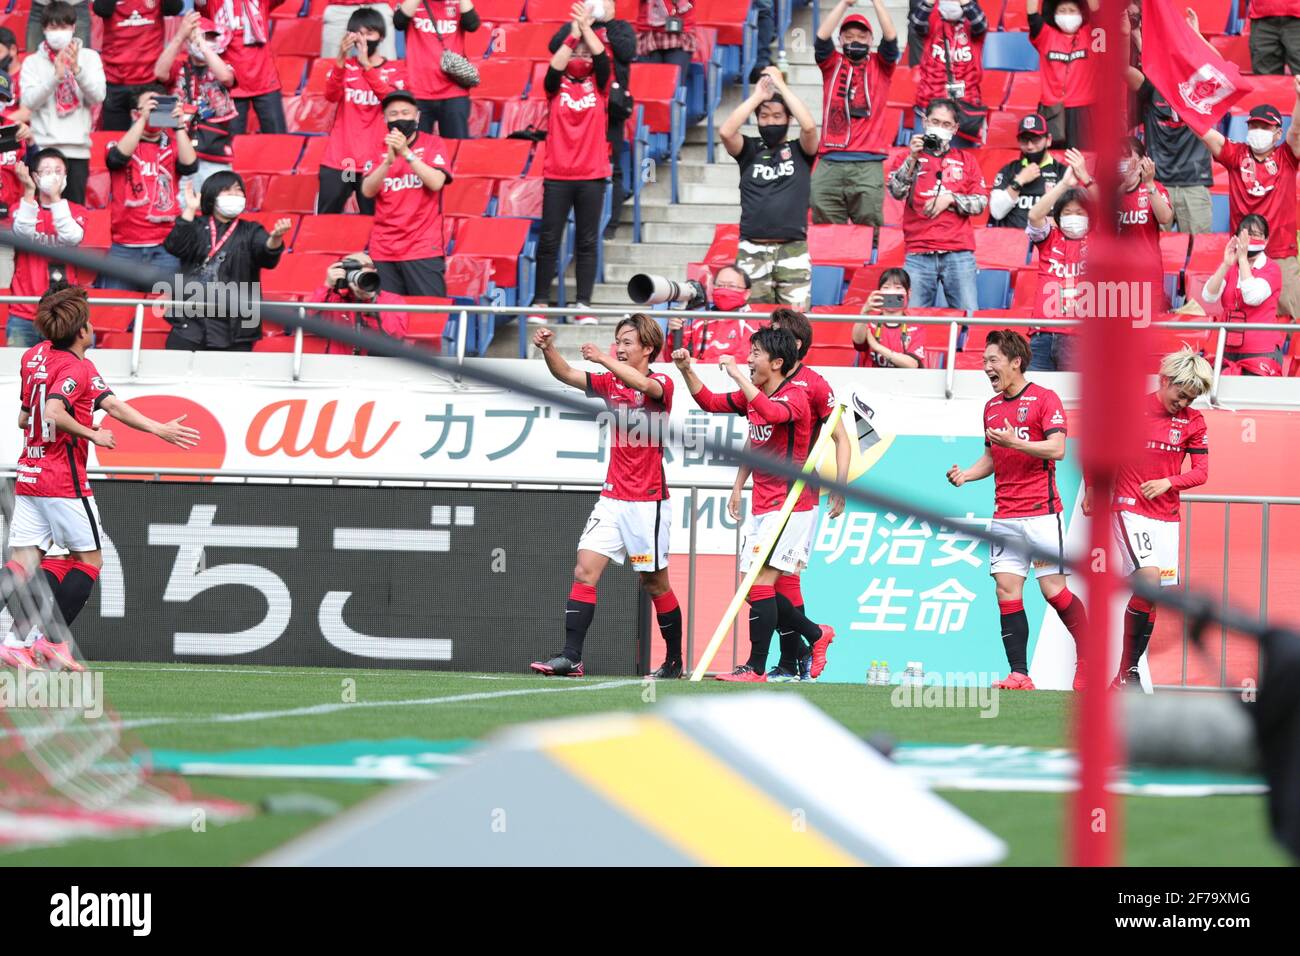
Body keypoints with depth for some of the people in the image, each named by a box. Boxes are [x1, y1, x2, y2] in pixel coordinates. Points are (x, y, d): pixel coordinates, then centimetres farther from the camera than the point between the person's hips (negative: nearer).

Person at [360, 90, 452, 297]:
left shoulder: (432, 144, 5)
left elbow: (436, 182, -11)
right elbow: (367, 191, -1)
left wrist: (406, 153, -18)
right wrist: (388, 160, -16)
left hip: (423, 249, -2)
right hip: (383, 252, 3)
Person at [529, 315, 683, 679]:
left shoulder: (662, 383, -7)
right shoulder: (610, 383, 10)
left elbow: (643, 385, -30)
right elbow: (567, 375, -2)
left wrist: (604, 359, -40)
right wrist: (548, 349, -21)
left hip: (648, 502, -5)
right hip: (612, 499, 5)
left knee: (655, 583, 4)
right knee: (584, 571, -8)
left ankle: (674, 662, 18)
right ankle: (570, 657, -14)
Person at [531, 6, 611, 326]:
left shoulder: (598, 85, 8)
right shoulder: (556, 86, 5)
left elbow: (602, 57, -9)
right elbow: (555, 67, -16)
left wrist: (586, 28, -16)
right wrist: (573, 34, -22)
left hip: (592, 176, 1)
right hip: (557, 175, -1)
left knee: (587, 242, 2)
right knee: (549, 240, 0)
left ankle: (584, 305, 4)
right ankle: (540, 303, 5)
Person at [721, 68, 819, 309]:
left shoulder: (799, 151, 9)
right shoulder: (750, 150, 12)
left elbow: (809, 126, -11)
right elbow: (725, 132, -7)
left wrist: (781, 85, -4)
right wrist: (757, 96, -3)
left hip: (793, 250, -1)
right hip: (752, 251, 1)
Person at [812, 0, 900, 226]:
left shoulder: (880, 66, 15)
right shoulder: (832, 64, 16)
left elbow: (891, 38, 0)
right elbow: (821, 38, 0)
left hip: (868, 165, -1)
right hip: (830, 164, 1)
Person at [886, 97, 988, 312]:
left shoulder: (966, 160, 17)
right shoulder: (909, 158, 14)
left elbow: (980, 203, 11)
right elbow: (896, 192, -3)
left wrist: (950, 199, -5)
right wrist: (912, 158, -13)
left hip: (959, 253, 1)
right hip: (919, 254, -1)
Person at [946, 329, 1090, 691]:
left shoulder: (1044, 399, -5)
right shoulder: (991, 408, 16)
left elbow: (1057, 448, -14)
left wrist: (1016, 442, -24)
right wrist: (965, 474, 6)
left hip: (1041, 512, -6)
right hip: (1005, 516, 6)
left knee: (1053, 590, -7)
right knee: (1007, 590, -4)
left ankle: (1088, 654, 12)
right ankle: (1019, 675, -4)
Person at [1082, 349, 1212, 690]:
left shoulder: (1193, 421, 4)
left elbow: (1201, 471, 2)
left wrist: (1168, 482, -15)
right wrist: (1091, 491, 10)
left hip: (1167, 515, 5)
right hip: (1130, 508, -5)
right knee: (1149, 579, -22)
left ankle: (1129, 674, 10)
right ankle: (1127, 672, -18)